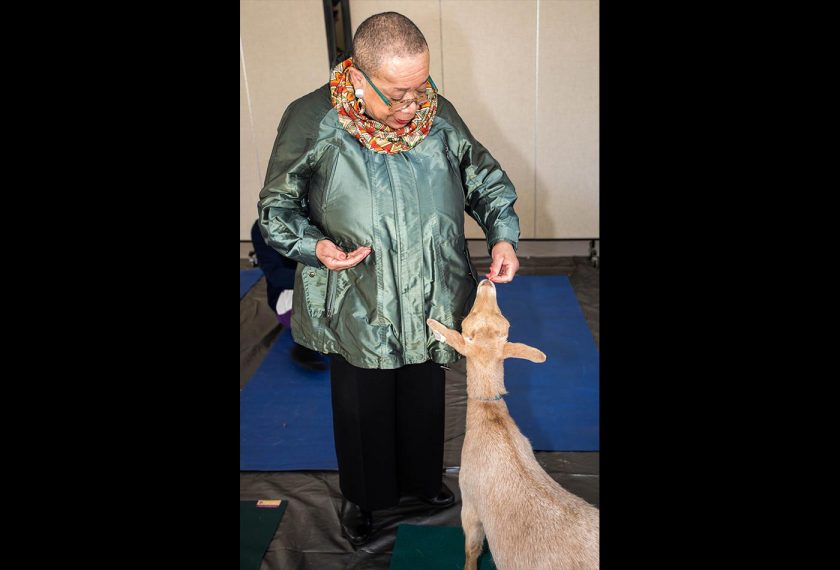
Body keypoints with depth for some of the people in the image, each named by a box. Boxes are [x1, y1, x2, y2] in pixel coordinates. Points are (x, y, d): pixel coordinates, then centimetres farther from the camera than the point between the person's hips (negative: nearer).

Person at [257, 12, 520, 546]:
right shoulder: (311, 121, -15)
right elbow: (277, 209, -6)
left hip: (430, 302, 3)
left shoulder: (438, 114, -7)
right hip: (357, 308, -2)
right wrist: (314, 245, -25)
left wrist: (503, 235, -12)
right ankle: (362, 495, 45)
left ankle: (424, 477, 52)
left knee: (425, 398, 23)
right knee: (362, 407, 17)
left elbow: (486, 180, 4)